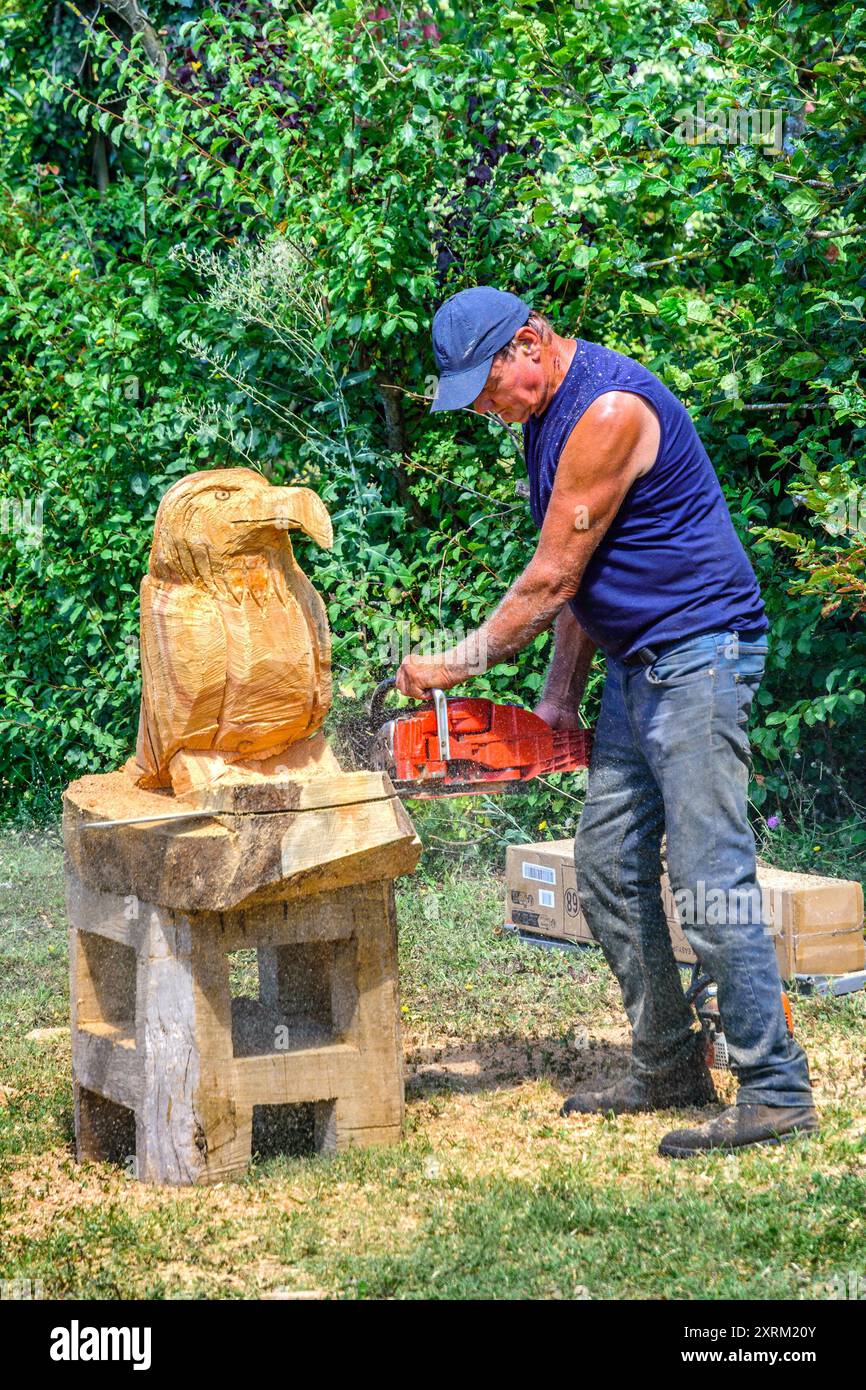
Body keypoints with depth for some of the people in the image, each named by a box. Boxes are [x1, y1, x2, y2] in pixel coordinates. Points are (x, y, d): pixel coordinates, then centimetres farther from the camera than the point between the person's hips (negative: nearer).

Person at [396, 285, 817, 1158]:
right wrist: (562, 694, 10)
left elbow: (552, 577, -17)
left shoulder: (610, 409, -20)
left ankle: (777, 1093, -8)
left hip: (699, 652, -10)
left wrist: (458, 664, -8)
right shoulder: (548, 413, 12)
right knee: (607, 867, 10)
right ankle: (668, 1067, 20)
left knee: (708, 879, -13)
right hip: (634, 662, 10)